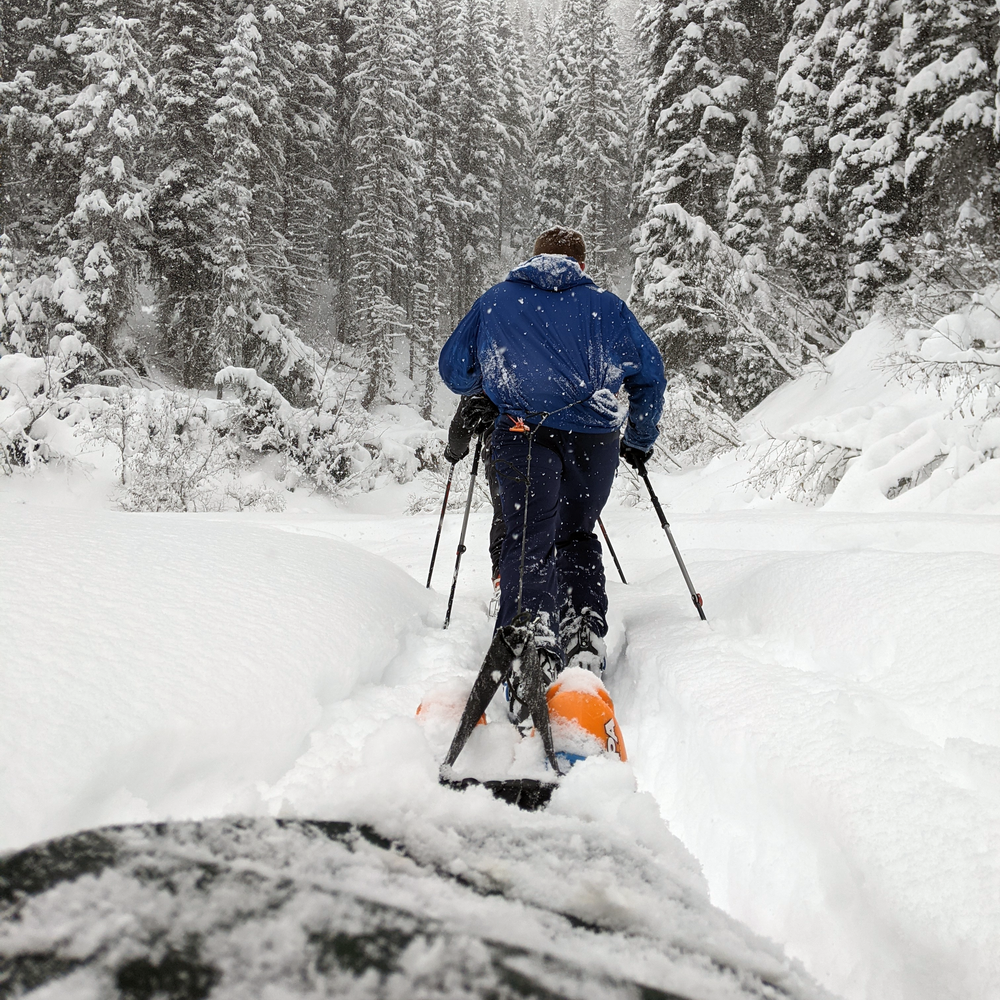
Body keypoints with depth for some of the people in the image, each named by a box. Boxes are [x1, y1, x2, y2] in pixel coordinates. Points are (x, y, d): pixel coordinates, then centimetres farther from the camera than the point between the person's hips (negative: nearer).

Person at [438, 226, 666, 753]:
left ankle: (531, 635, -35)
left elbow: (452, 367, 22)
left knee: (529, 540, -9)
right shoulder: (606, 305, 21)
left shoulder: (495, 300, 21)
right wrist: (640, 440, 29)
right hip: (595, 437, 1)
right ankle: (586, 636, 0)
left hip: (524, 432, -1)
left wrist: (486, 389, 42)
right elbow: (650, 372, 19)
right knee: (577, 536, 18)